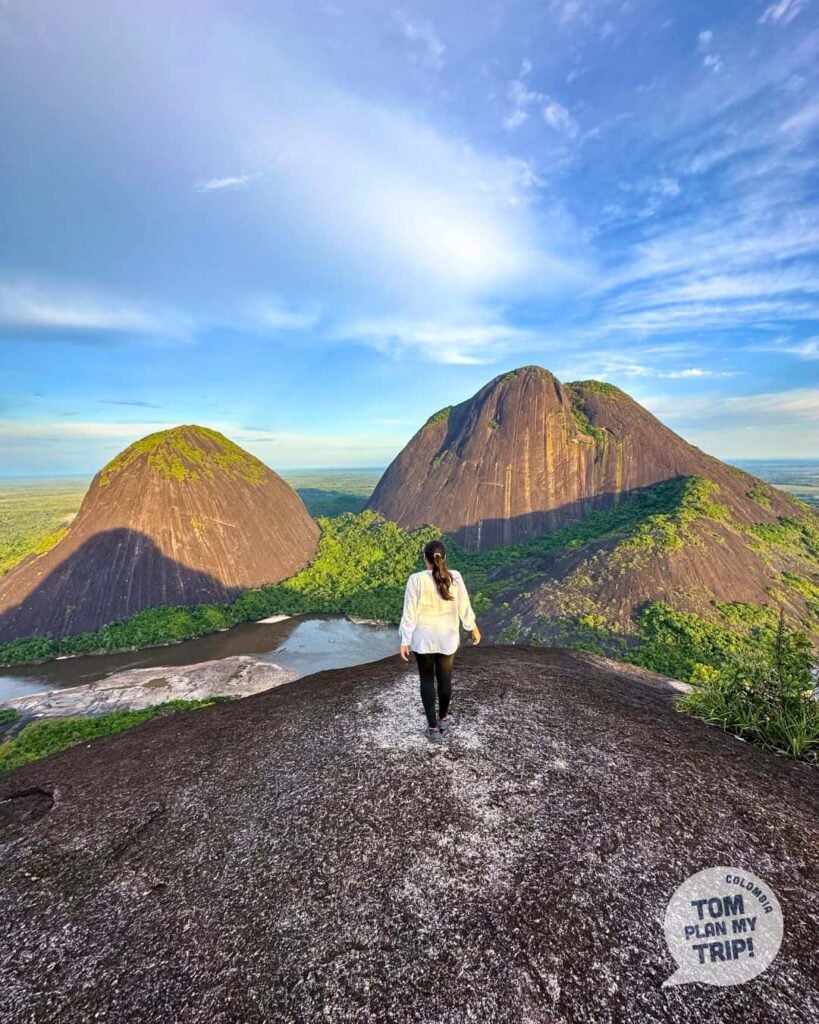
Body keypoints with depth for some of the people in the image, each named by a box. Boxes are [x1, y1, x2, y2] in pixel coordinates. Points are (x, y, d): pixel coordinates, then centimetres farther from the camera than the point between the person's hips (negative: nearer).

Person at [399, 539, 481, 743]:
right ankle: (443, 718, 36)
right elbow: (464, 607, -1)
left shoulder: (416, 579, -16)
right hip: (447, 637, 2)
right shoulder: (455, 577, -10)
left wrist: (405, 641, -5)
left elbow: (410, 613, -13)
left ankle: (433, 728, 15)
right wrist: (473, 628, 15)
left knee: (427, 680, 11)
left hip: (423, 638, -2)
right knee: (445, 679, 17)